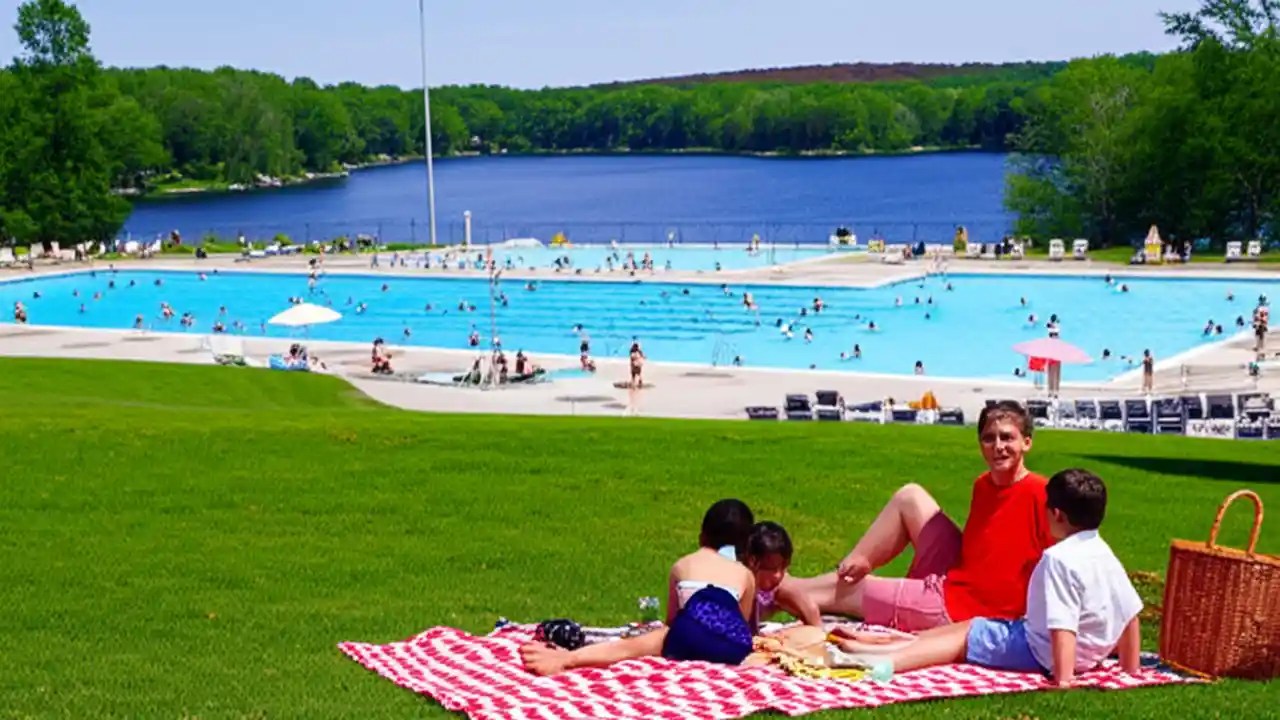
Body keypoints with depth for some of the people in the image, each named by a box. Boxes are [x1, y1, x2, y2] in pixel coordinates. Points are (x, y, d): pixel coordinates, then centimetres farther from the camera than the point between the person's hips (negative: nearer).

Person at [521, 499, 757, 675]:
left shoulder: (682, 565, 36)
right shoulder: (747, 575, 37)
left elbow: (672, 619, 42)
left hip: (693, 630, -1)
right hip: (735, 647, 2)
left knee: (631, 646, -3)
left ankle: (566, 658, -28)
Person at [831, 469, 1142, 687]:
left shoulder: (1058, 558, -22)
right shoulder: (1105, 554, 6)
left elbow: (1063, 625, -30)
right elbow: (1131, 611, 10)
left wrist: (1063, 677, -33)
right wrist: (1131, 667, 18)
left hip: (1042, 649, -9)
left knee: (965, 635, -4)